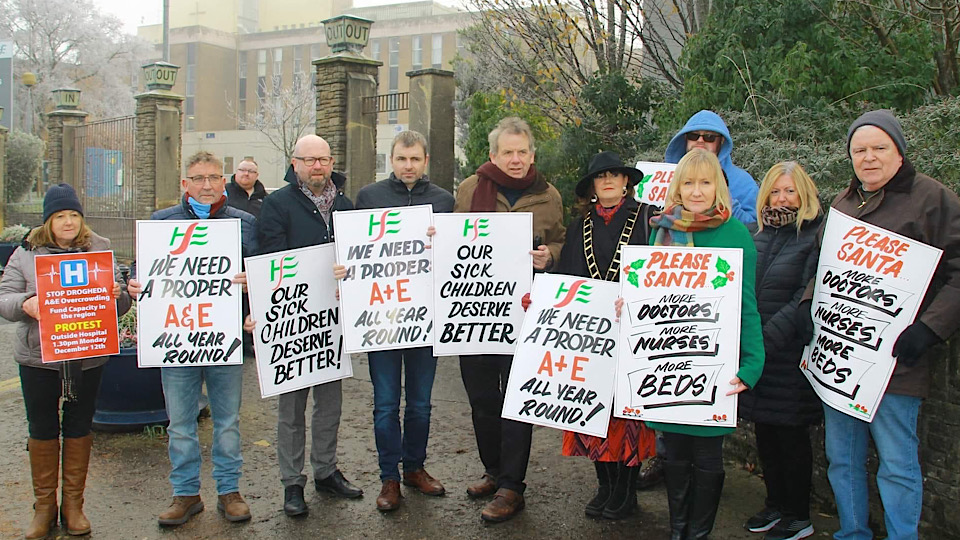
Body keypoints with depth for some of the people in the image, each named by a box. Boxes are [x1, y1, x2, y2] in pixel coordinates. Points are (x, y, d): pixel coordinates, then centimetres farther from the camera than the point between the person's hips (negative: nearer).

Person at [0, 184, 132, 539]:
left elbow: (120, 305, 6)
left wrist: (118, 295, -18)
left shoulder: (101, 251, 3)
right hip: (38, 356, 0)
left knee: (79, 427, 10)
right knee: (42, 429, 9)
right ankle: (44, 506, 23)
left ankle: (73, 503, 24)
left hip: (88, 358, 1)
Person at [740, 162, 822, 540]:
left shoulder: (816, 237, -8)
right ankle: (775, 504, 29)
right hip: (752, 351, 6)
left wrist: (767, 339, -21)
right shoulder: (753, 235, 11)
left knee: (791, 433, 3)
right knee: (764, 430, 14)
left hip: (790, 353, -6)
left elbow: (806, 299, -16)